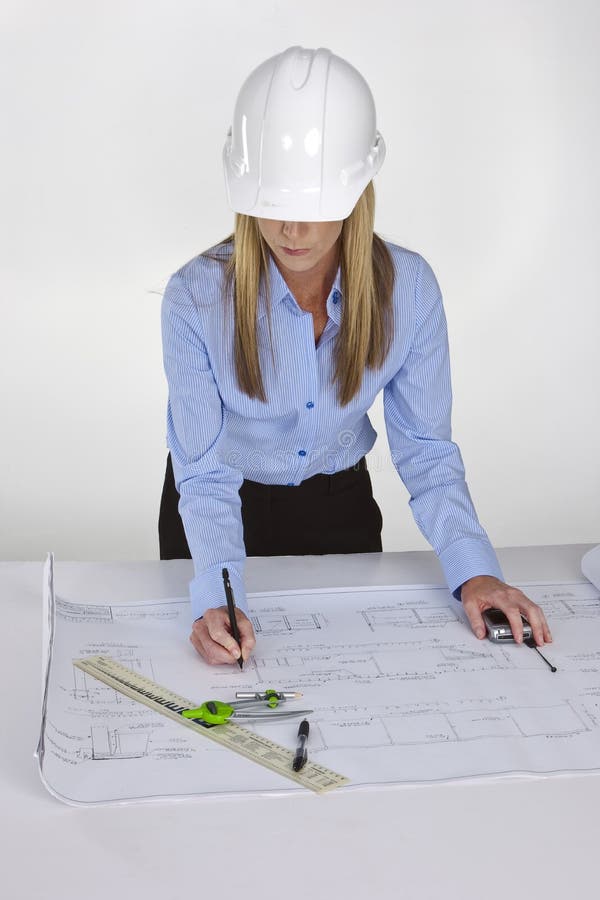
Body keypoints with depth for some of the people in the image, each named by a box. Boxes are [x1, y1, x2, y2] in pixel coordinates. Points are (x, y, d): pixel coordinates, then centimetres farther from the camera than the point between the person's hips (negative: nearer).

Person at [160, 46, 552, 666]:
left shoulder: (407, 289, -21)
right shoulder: (196, 299, -27)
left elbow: (425, 447, -13)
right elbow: (205, 474, -23)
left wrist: (472, 569, -26)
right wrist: (217, 597, -38)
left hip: (339, 505, 2)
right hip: (221, 509, -1)